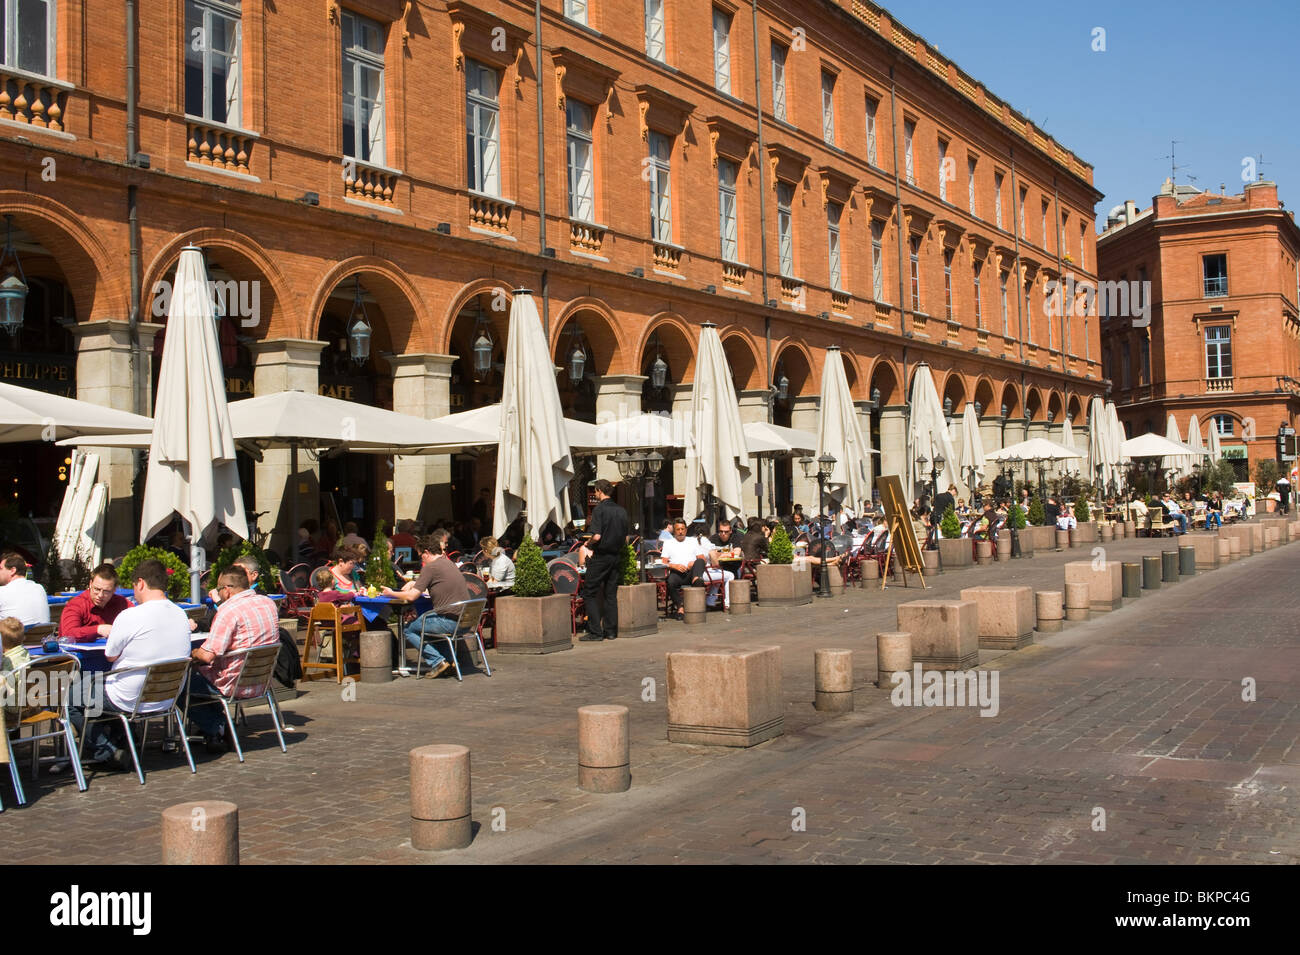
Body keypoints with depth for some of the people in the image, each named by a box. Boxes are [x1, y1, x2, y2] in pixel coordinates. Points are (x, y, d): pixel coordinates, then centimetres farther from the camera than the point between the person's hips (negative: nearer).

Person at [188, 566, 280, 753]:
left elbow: (208, 655, -24)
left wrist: (193, 653, -2)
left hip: (235, 685, -9)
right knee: (202, 671, 27)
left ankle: (216, 731, 7)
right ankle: (219, 726, 23)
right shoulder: (269, 603, 4)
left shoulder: (228, 611, -21)